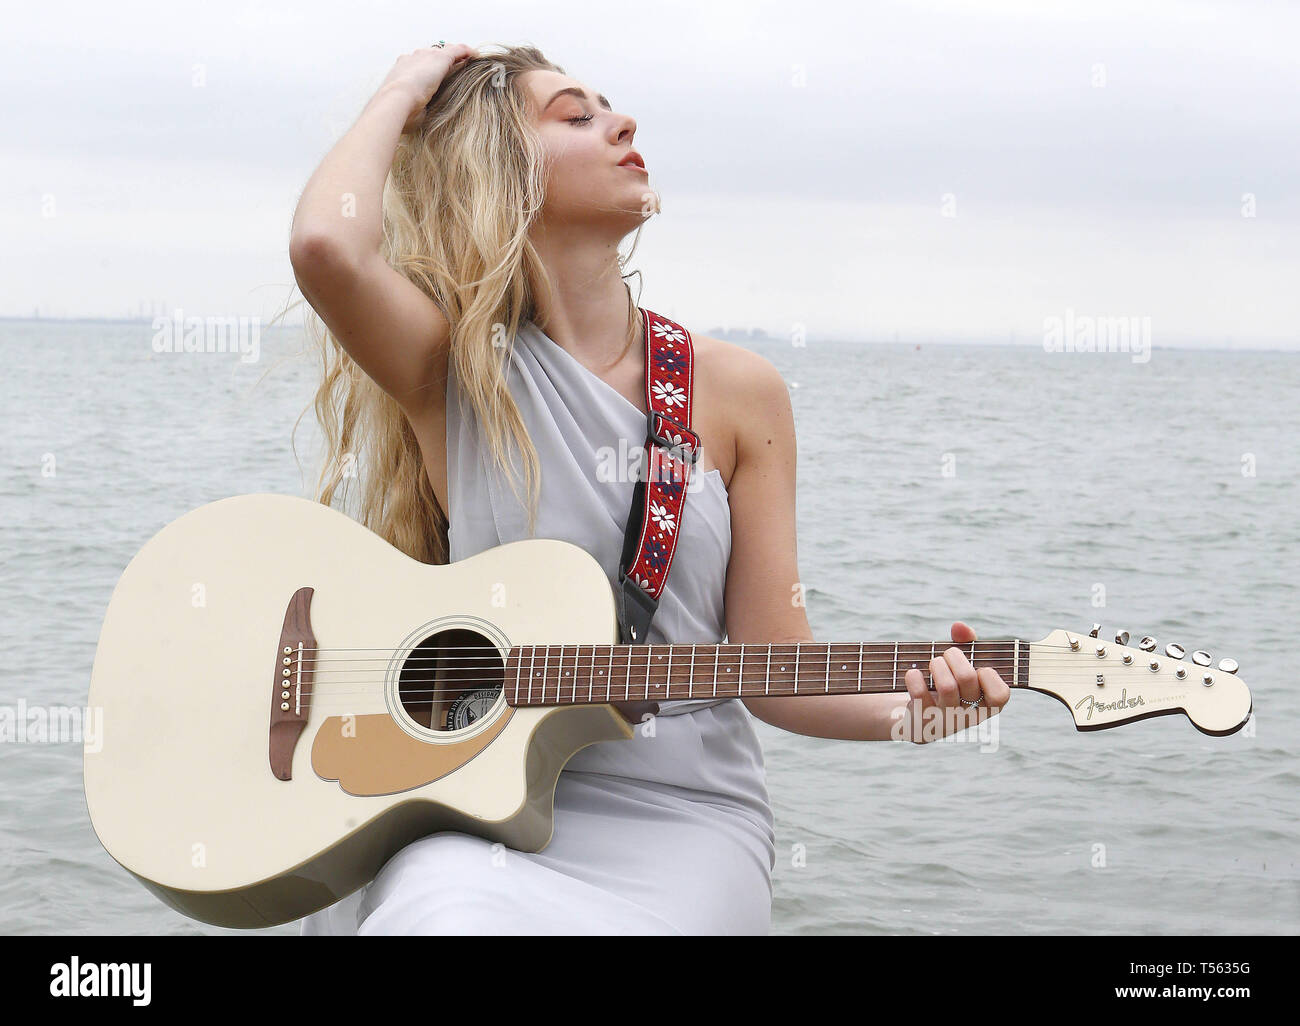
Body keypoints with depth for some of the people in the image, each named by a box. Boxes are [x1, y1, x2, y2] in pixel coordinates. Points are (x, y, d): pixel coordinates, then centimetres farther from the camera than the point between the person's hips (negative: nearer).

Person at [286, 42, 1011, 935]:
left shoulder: (737, 391, 5)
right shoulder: (453, 366, 1)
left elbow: (771, 665, 4)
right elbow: (327, 247, -22)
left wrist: (903, 704, -16)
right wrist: (402, 95, -3)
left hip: (683, 811, 2)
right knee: (445, 915, -33)